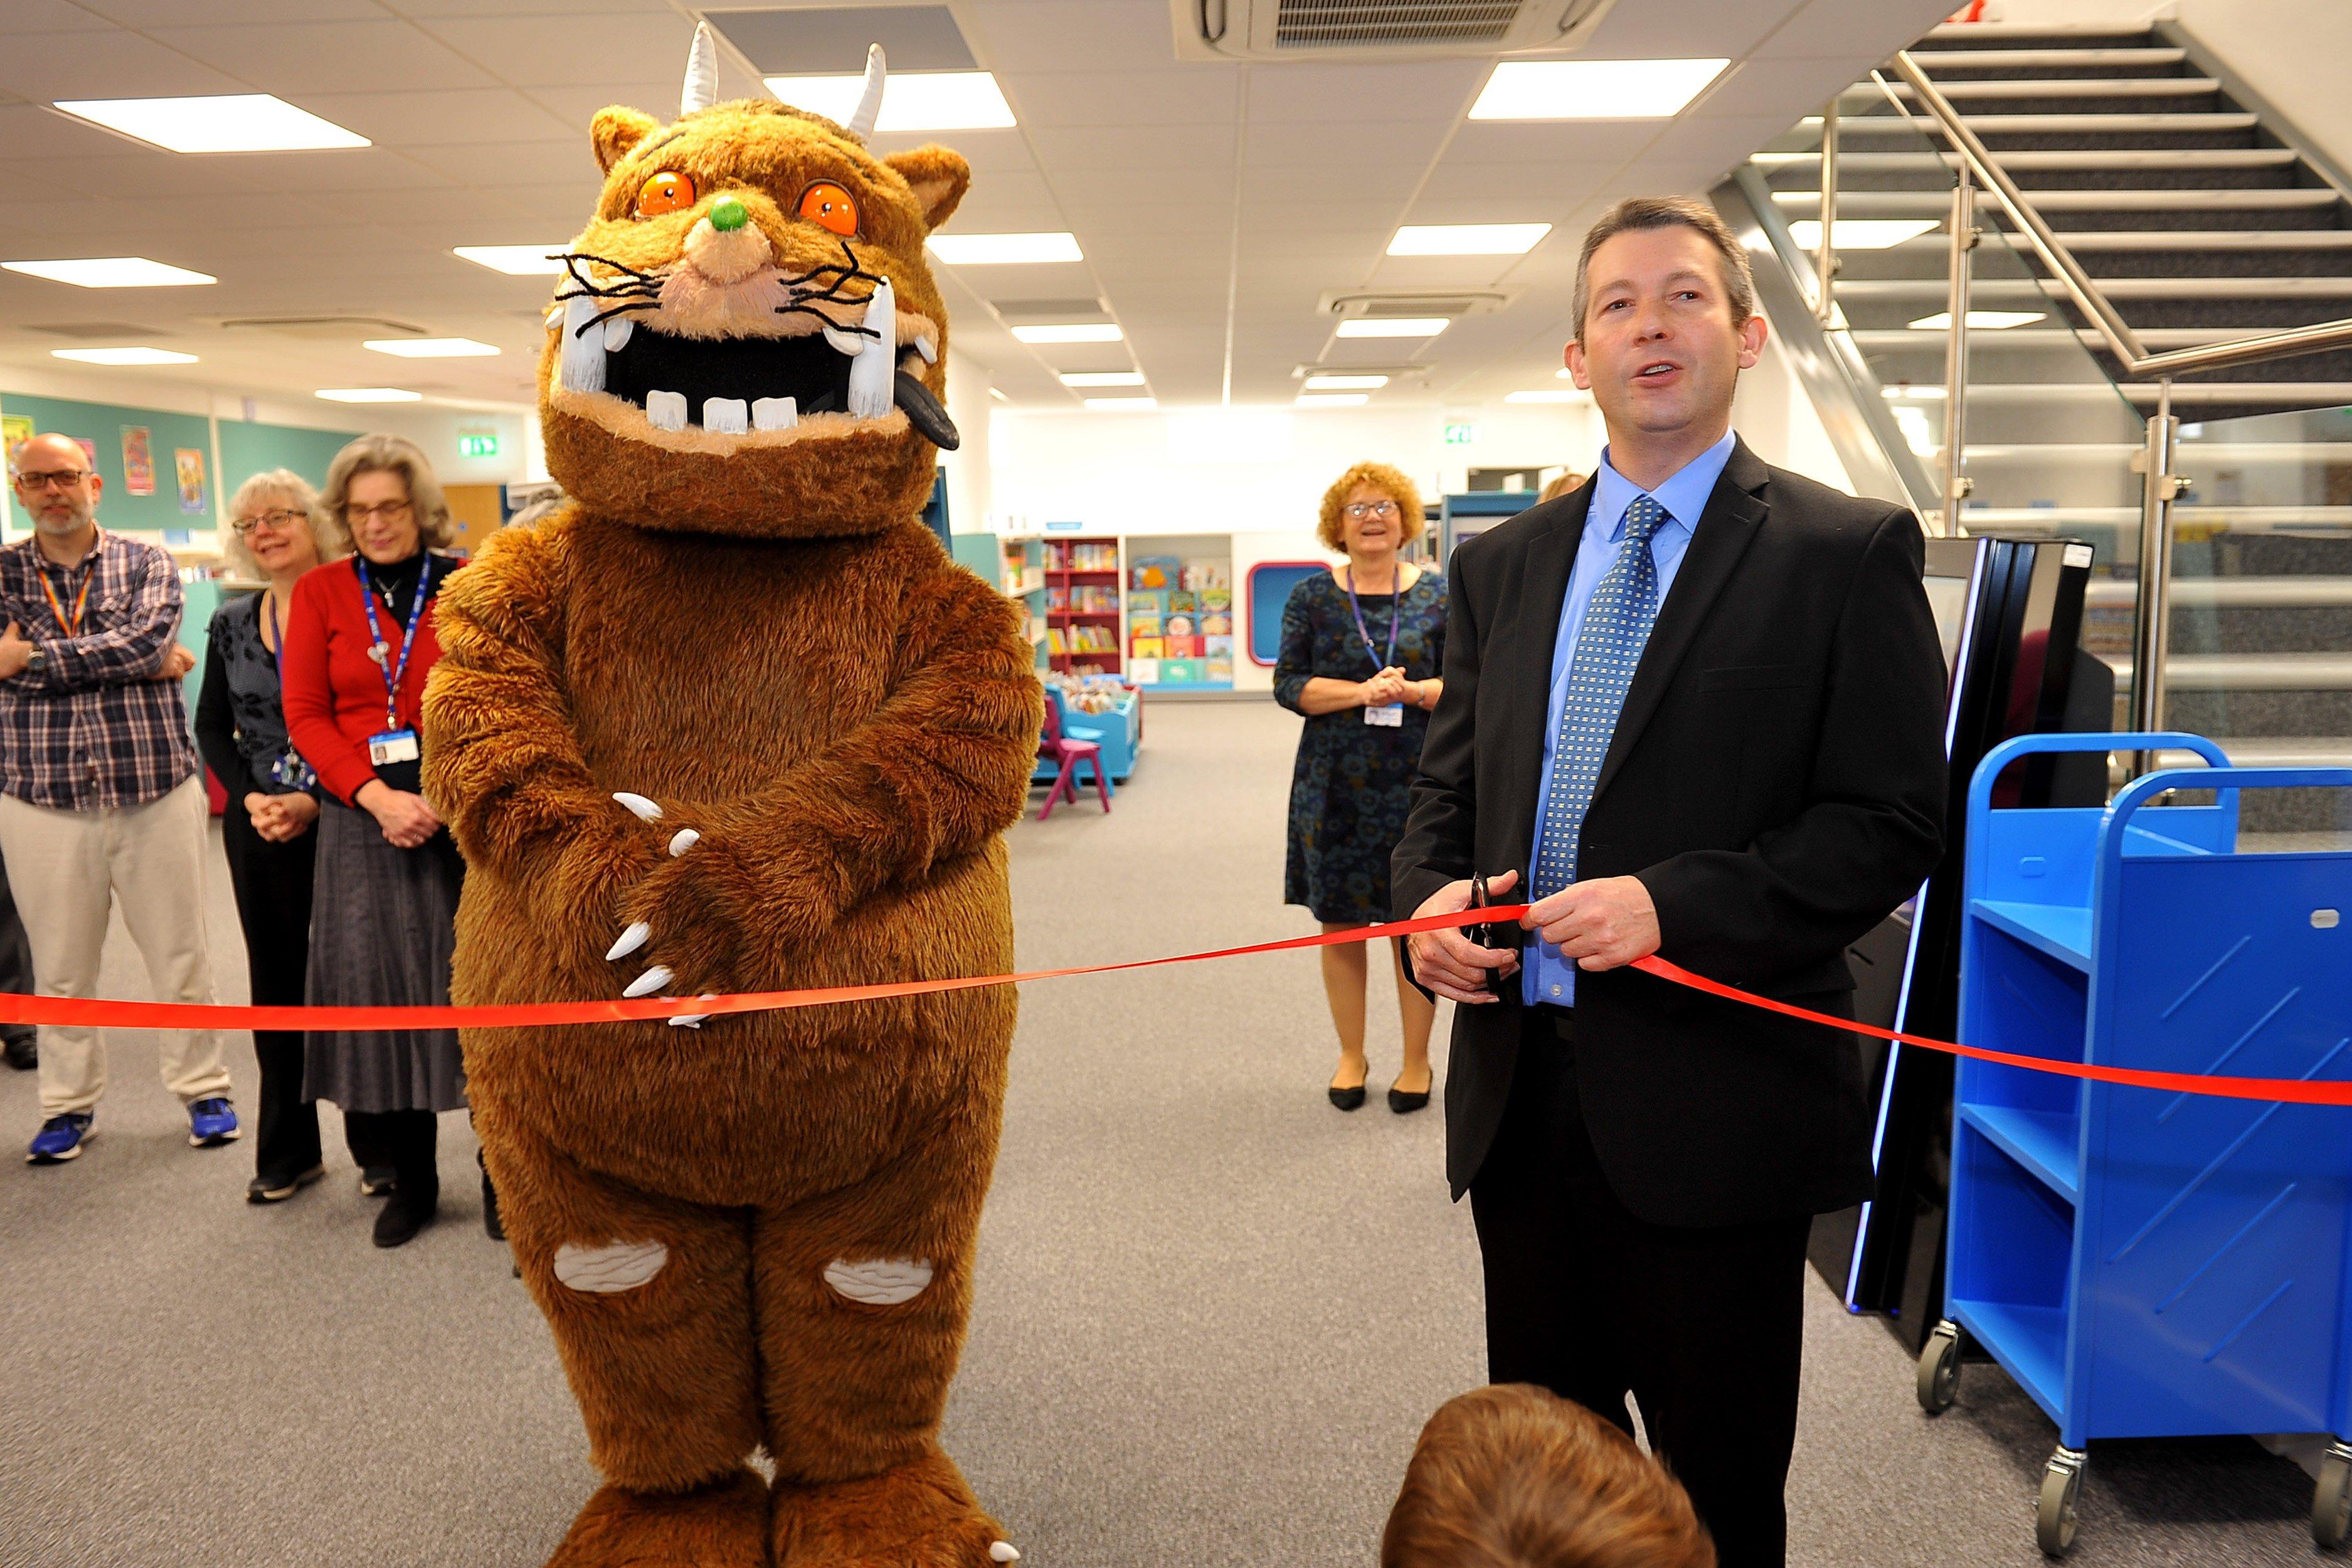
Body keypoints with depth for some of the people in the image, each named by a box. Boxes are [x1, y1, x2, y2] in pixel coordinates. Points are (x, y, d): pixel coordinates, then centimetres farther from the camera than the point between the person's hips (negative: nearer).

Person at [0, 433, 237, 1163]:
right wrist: (139, 663, -15)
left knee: (180, 955, 7)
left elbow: (147, 638, -15)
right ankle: (68, 1103, 25)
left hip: (155, 792, -1)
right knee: (60, 965, 10)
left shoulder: (145, 563, 4)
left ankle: (203, 1088, 21)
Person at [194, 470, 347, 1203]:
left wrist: (316, 800, -17)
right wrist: (249, 797, -2)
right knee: (276, 981, 10)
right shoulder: (231, 624, 9)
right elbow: (212, 725, 13)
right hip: (259, 830, 5)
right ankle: (288, 1151, 21)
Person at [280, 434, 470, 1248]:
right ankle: (408, 1176, 19)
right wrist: (377, 797, -10)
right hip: (363, 818, 2)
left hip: (464, 811, -2)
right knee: (378, 986, 4)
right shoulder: (320, 592, 7)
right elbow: (306, 715, 4)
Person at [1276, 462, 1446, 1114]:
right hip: (1336, 786, 1)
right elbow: (1289, 683, -2)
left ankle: (1417, 1060, 18)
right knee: (1340, 923, 7)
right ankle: (1351, 1056, 22)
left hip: (1416, 784, 0)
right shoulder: (1312, 597, 4)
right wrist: (1362, 692, -16)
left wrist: (1415, 690, -17)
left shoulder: (1438, 594, 5)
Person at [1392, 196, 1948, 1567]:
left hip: (1712, 1098, -4)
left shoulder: (1850, 552, -4)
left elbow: (1895, 824, -9)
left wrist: (1674, 906, -21)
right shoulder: (1502, 564, 10)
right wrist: (1432, 898, -7)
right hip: (1520, 1087, 5)